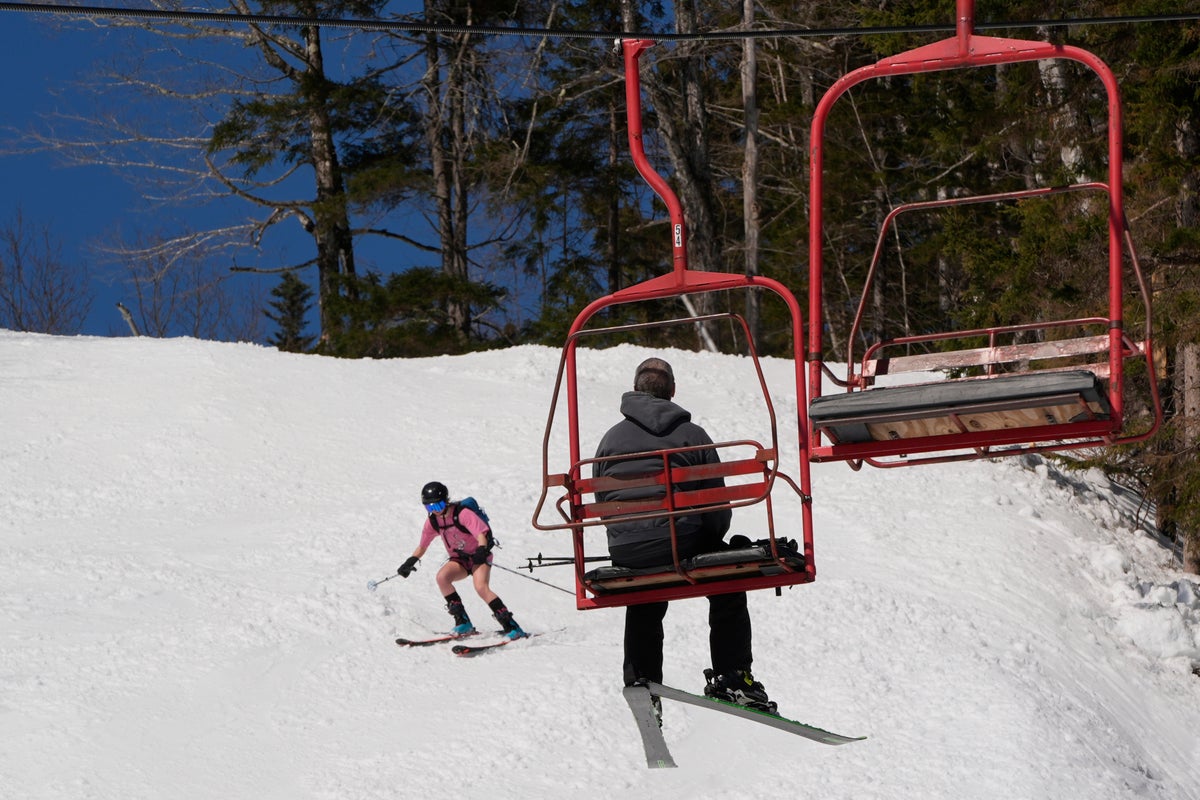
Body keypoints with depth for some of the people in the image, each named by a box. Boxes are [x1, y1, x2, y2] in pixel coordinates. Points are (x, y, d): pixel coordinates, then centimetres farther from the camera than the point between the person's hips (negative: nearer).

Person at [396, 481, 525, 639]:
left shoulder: (462, 514, -20)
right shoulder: (433, 521, -2)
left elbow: (481, 534, -30)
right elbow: (422, 546, 12)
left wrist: (482, 551, -50)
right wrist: (410, 562, -2)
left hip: (478, 556, -6)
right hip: (459, 560, 6)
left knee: (481, 588, -30)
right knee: (442, 577, -25)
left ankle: (511, 627, -26)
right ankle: (463, 622, -16)